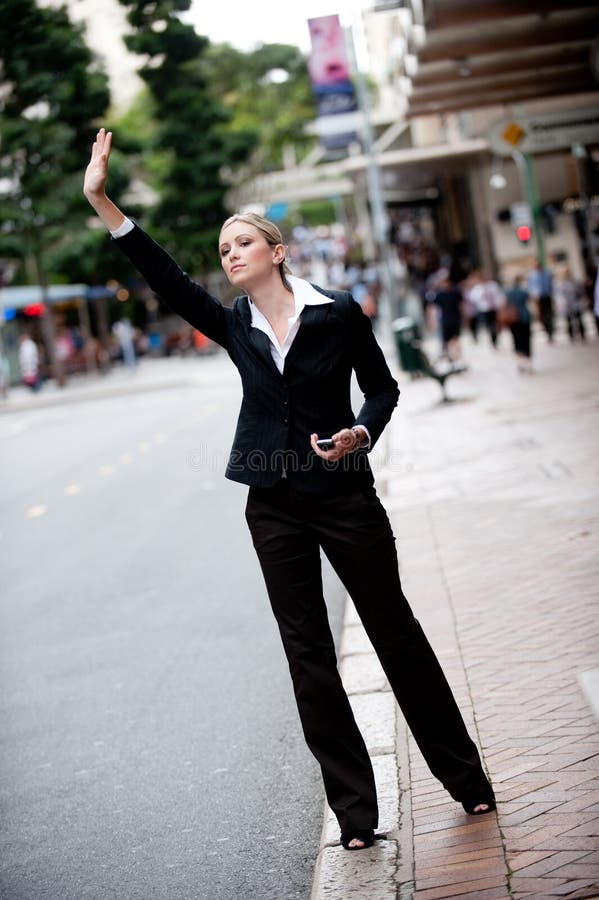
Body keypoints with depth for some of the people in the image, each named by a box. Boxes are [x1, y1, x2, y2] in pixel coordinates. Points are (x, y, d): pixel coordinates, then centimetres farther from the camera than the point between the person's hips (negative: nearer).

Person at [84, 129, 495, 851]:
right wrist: (101, 201, -16)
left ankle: (463, 775, 21)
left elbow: (382, 387, 3)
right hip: (274, 509, 4)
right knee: (309, 656, 5)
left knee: (394, 631, 5)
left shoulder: (339, 314, -6)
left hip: (345, 496, -4)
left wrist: (360, 433, -18)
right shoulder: (235, 328, 3)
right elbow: (167, 280, -7)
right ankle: (354, 809, 13)